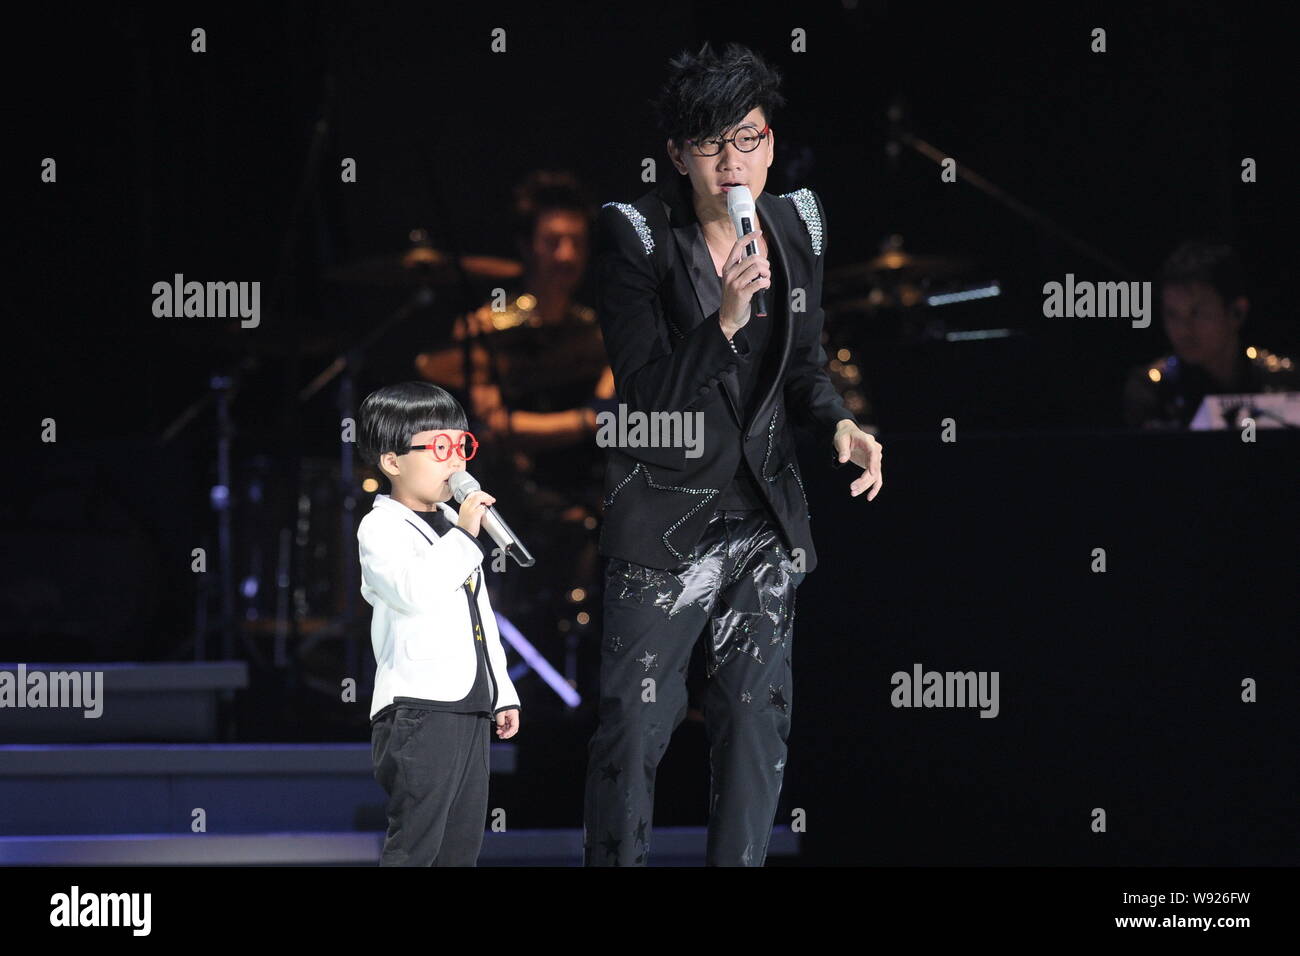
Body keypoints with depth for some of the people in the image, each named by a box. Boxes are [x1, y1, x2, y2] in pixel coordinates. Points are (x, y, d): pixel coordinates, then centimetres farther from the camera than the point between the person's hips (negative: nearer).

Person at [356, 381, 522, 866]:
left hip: (470, 707, 9)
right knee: (415, 843, -12)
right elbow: (414, 589, -27)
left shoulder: (454, 523, 21)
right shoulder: (382, 527, -7)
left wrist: (503, 693, 25)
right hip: (418, 709, -9)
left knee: (463, 843, 10)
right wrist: (464, 537, -25)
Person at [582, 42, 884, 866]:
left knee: (758, 714, 7)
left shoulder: (797, 226, 2)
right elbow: (646, 390, -17)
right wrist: (727, 318, -30)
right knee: (638, 719, -6)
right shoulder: (637, 236, -13)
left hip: (767, 512, 5)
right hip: (666, 513, -5)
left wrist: (838, 423, -5)